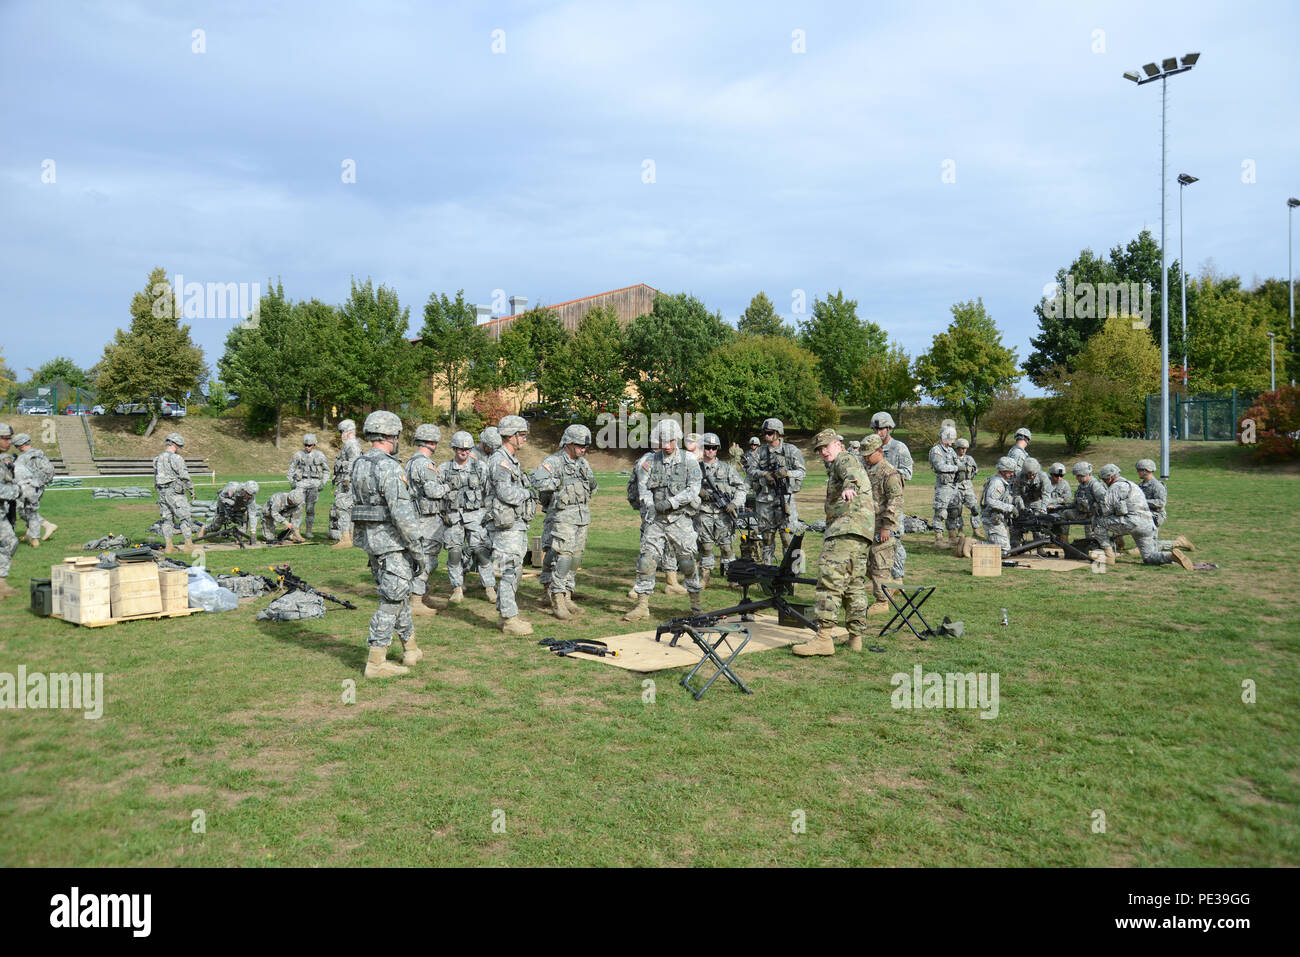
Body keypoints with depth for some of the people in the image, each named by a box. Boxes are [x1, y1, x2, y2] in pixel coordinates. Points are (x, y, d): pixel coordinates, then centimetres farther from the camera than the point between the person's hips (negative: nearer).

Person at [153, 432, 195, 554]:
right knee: (185, 518, 0)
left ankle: (168, 546, 9)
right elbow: (185, 477, -13)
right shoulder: (176, 458, -13)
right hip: (175, 492, -7)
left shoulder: (157, 458, 11)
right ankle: (189, 544, -1)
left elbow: (156, 478, 18)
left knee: (167, 519, 10)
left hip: (162, 492, 7)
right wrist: (191, 490, -4)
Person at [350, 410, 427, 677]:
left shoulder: (358, 465, 9)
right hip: (392, 541, -9)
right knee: (392, 599, -2)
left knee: (397, 594, 19)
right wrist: (419, 550, -18)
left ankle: (411, 649, 30)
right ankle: (376, 662, 2)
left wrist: (368, 542, 21)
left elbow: (357, 505, 14)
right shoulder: (389, 467, -19)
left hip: (369, 539, 9)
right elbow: (402, 513, -23)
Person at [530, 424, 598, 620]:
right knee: (563, 557, -13)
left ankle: (567, 597, 18)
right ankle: (557, 601, -9)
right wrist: (557, 483, -19)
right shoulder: (553, 461, -9)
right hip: (563, 517, -7)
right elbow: (535, 481, -21)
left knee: (576, 558, 9)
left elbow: (593, 488, 28)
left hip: (582, 516, 7)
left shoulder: (583, 463, 14)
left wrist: (592, 485, 7)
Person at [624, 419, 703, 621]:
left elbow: (693, 490, -9)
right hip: (655, 520, 2)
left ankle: (696, 602, 23)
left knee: (687, 562, 4)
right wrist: (648, 504, -12)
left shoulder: (689, 461, -2)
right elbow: (643, 487, 6)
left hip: (680, 519, -2)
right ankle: (642, 606, -1)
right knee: (646, 560, -6)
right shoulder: (650, 461, 5)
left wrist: (670, 502, -17)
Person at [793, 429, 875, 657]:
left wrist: (849, 486, -47)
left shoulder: (845, 459, 0)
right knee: (855, 583, 13)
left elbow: (852, 472, -26)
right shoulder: (834, 467, 31)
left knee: (830, 577, -18)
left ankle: (823, 637, -25)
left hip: (848, 526, -11)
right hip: (863, 532, 11)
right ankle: (856, 637, 16)